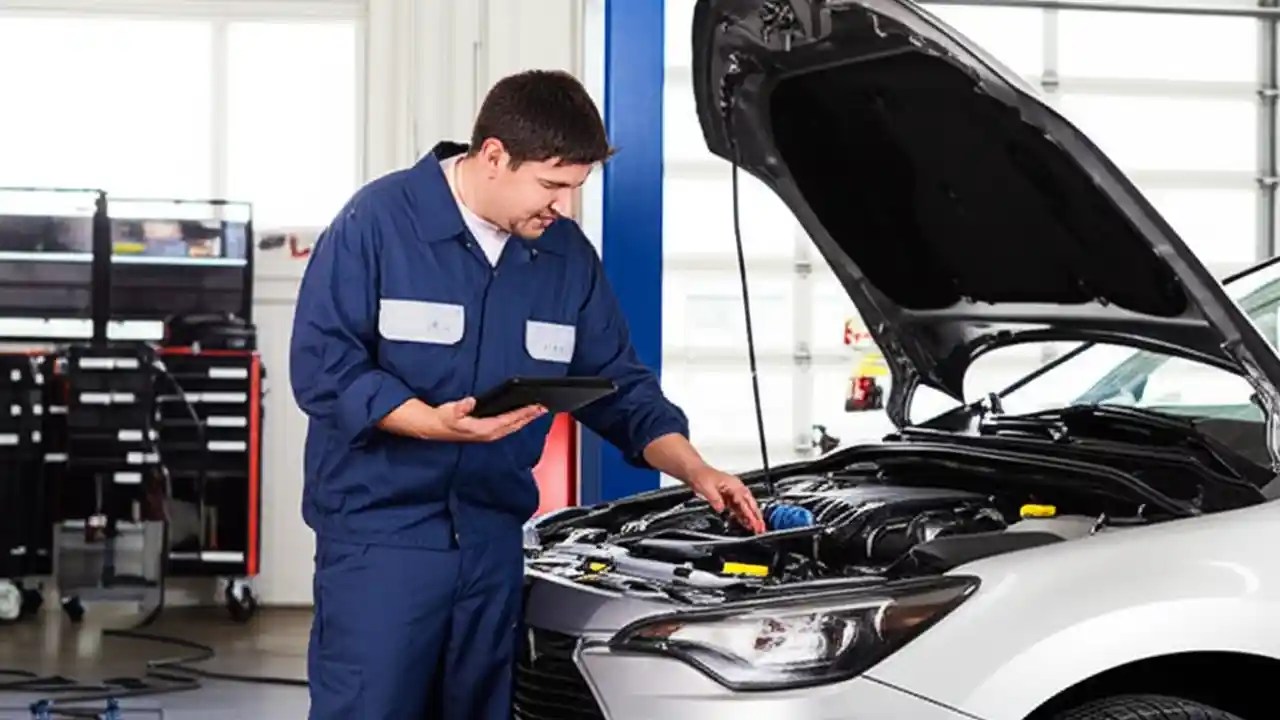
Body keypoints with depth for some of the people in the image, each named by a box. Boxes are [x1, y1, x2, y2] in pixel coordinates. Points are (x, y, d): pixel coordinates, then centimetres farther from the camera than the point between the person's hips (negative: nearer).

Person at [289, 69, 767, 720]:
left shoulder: (568, 256, 8)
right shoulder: (380, 221, -9)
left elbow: (618, 385, 14)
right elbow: (321, 365, -12)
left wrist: (696, 472, 1)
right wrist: (429, 422, -24)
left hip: (493, 537, 6)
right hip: (380, 527, -5)